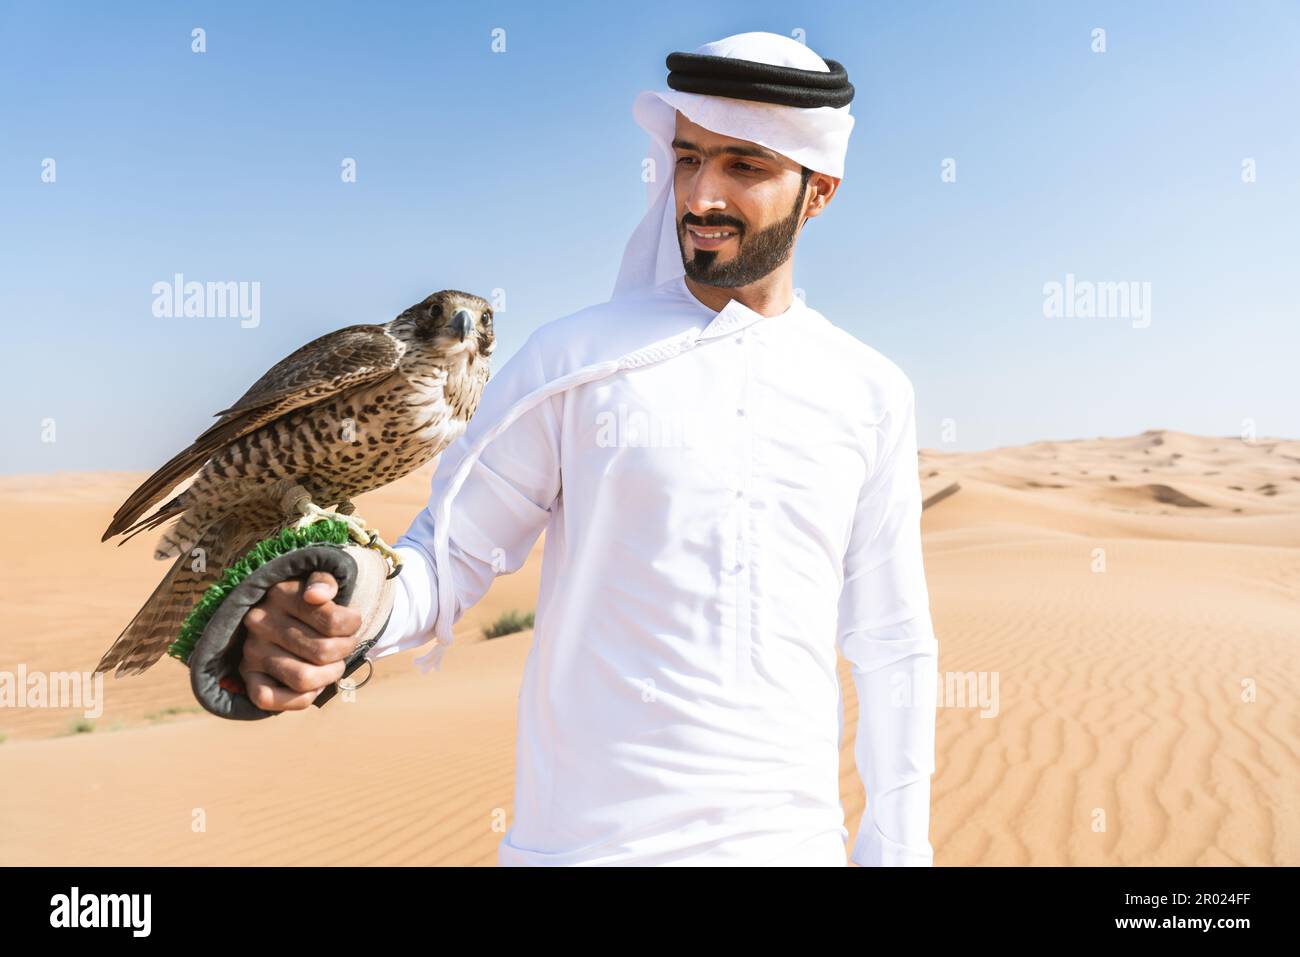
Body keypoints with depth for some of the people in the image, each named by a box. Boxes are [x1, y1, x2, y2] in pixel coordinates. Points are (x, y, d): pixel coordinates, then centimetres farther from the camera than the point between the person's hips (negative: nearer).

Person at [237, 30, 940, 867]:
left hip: (795, 833, 3)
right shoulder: (574, 358, -4)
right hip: (593, 835, -2)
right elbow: (450, 555, -3)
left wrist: (896, 846, 6)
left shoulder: (874, 395, 2)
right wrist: (341, 615, -24)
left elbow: (893, 646, 6)